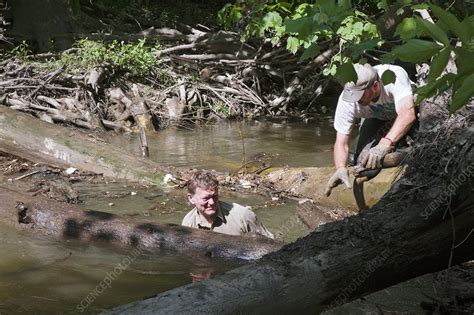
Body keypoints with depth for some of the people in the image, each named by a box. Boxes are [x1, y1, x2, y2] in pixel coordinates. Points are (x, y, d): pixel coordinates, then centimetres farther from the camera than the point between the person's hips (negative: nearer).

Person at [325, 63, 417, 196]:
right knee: (361, 162, -15)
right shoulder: (347, 101, -31)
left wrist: (384, 144, -68)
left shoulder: (394, 77, -43)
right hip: (377, 119, 2)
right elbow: (341, 142, -28)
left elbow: (408, 114, -54)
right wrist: (341, 168, -49)